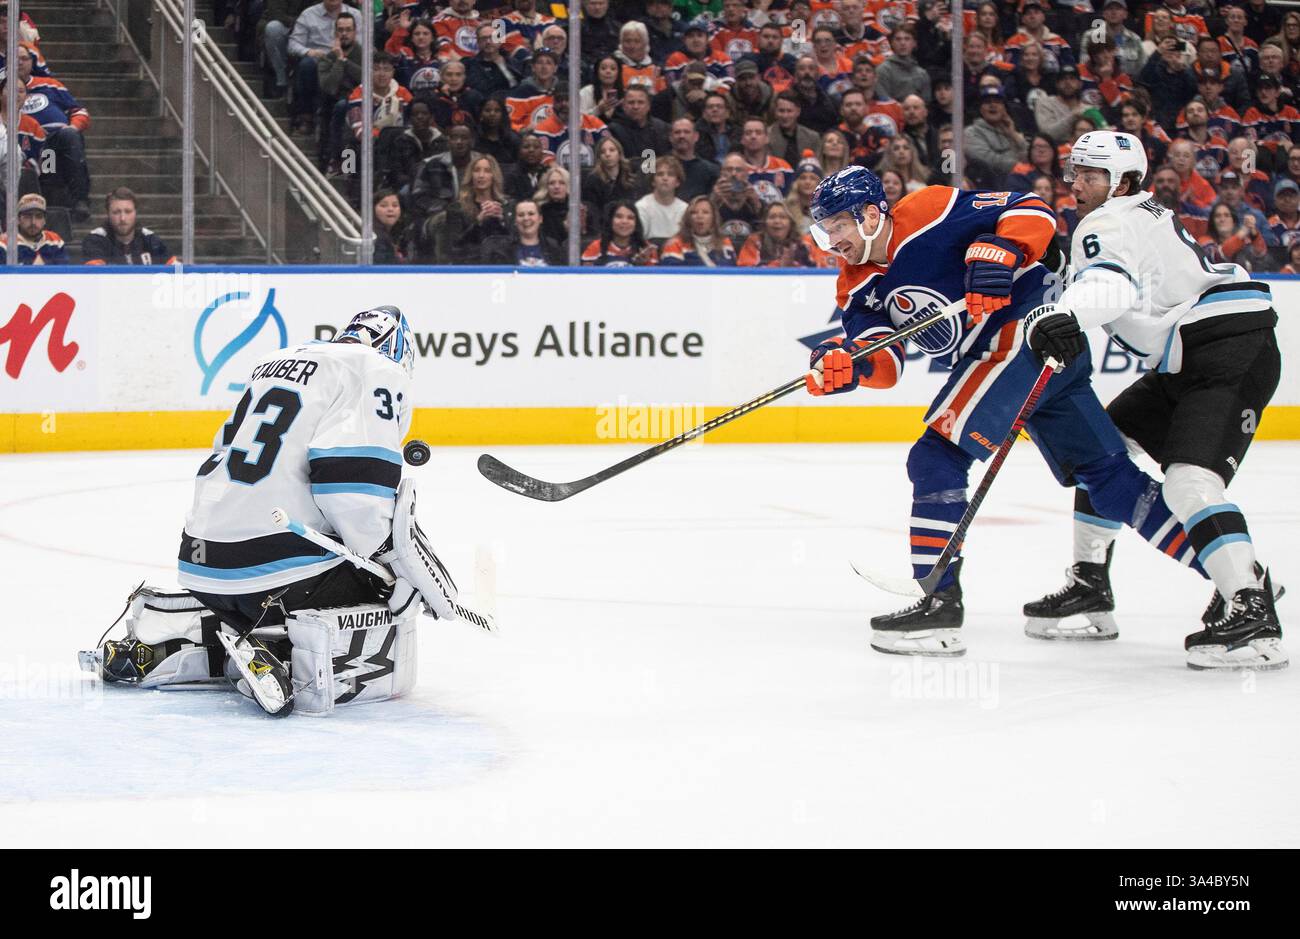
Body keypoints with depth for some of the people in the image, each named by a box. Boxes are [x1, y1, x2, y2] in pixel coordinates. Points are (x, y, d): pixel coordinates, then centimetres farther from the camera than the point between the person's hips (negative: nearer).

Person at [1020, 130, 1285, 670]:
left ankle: (1253, 614, -38)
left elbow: (1113, 282, -34)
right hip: (1186, 365, 11)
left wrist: (1068, 316, -51)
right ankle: (1089, 584, 26)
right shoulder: (1143, 216, 22)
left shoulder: (1111, 224, -11)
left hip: (1234, 352, -11)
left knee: (1189, 480, -27)